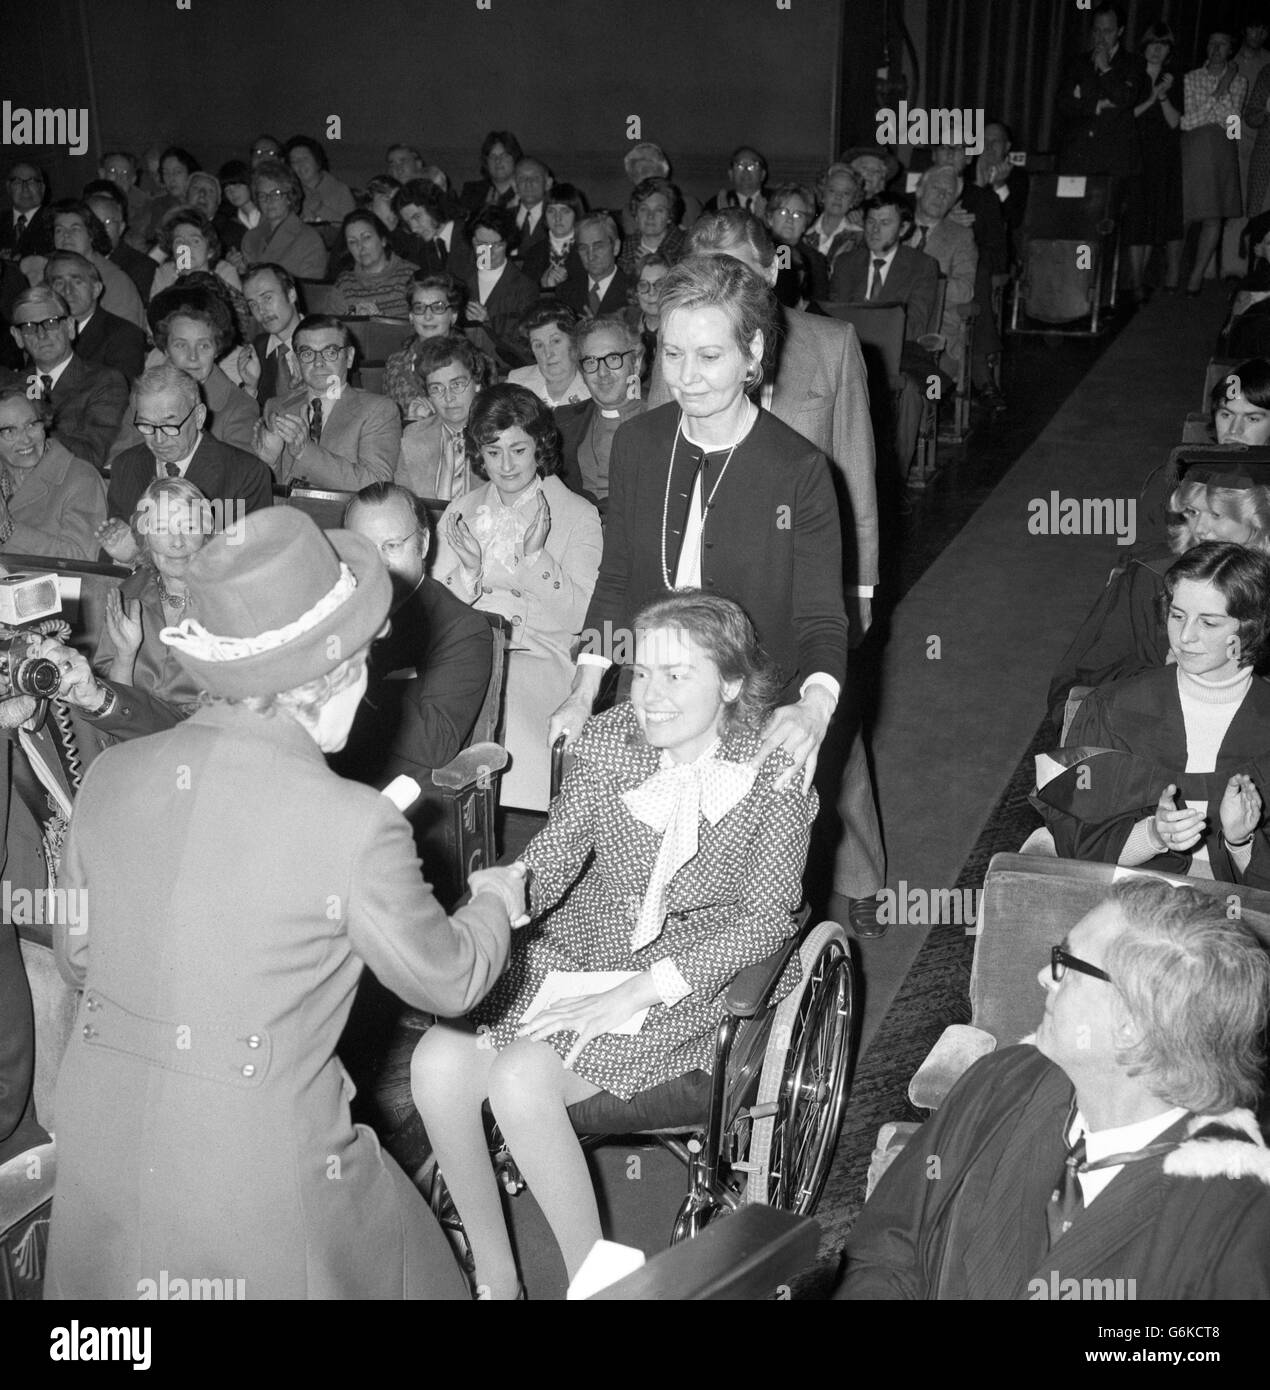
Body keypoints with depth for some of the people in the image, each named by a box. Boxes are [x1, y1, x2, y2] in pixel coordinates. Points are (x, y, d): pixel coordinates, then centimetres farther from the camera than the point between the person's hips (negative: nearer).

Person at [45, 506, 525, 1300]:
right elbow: (448, 981, -3)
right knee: (394, 1270, 20)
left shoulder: (110, 777, -5)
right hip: (257, 1172, -5)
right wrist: (497, 902, 17)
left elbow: (78, 958, 8)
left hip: (98, 1152, 5)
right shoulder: (355, 826, -19)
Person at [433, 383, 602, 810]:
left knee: (506, 693, -34)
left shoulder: (579, 515, 5)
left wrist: (535, 557, -17)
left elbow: (580, 615, -4)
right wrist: (470, 569, -9)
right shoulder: (461, 511, 15)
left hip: (542, 654, -3)